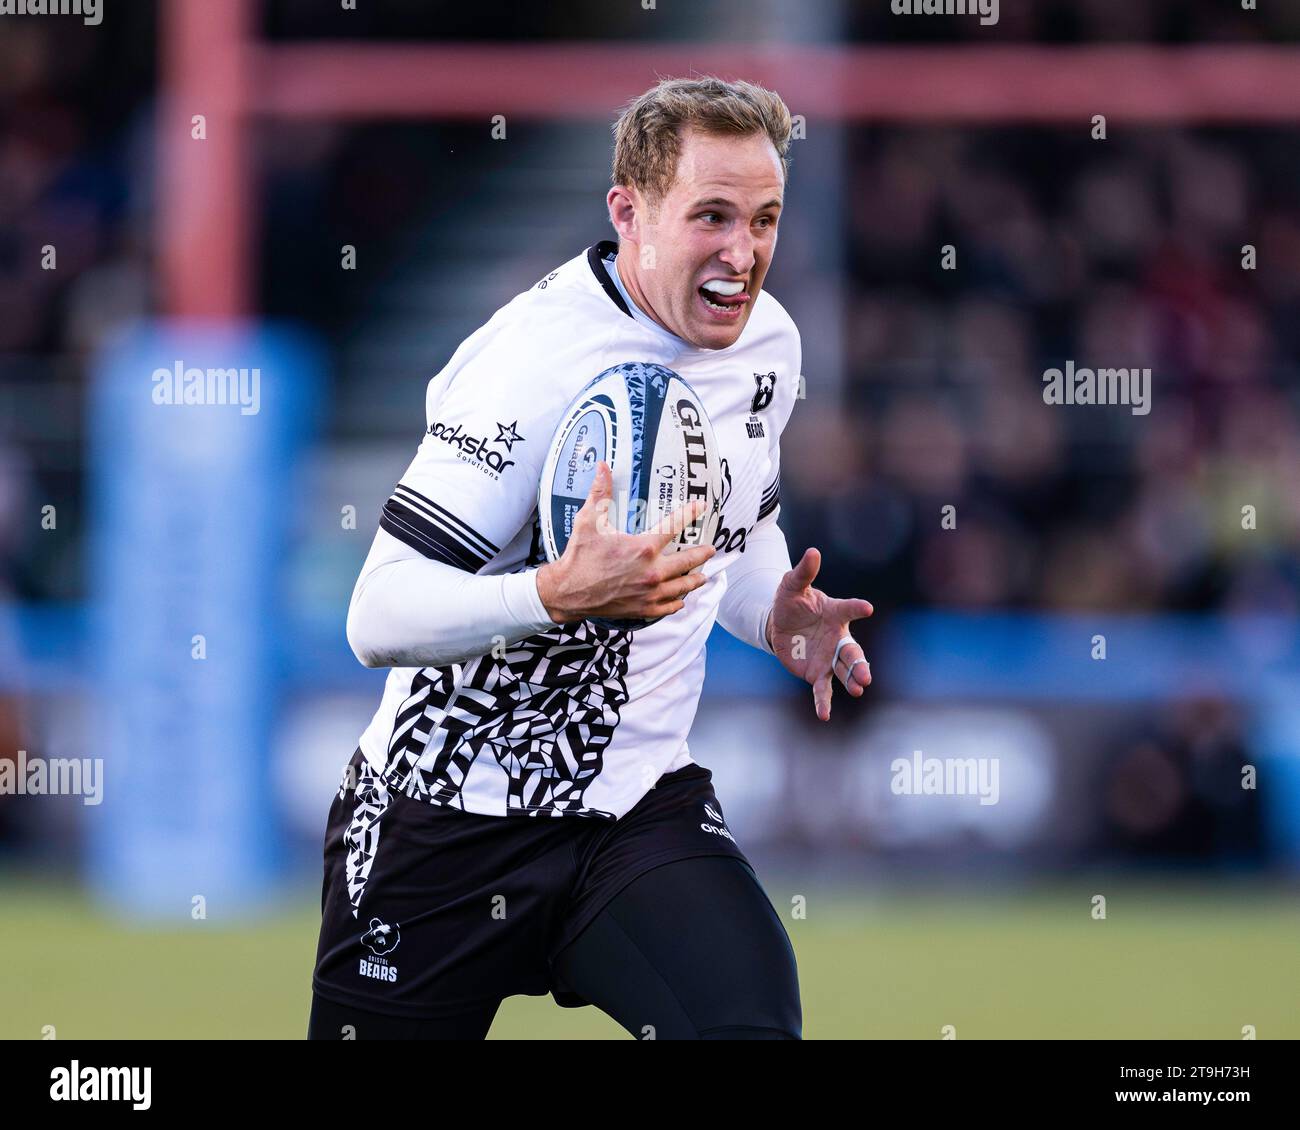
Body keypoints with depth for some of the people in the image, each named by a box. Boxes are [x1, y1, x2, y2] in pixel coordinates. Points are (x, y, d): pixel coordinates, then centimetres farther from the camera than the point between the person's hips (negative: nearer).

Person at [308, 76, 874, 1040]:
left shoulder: (767, 341, 3)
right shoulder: (534, 356, -20)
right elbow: (379, 618, -24)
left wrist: (777, 618, 1)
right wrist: (562, 592, -39)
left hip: (641, 806, 5)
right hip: (450, 811, -4)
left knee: (755, 1022, -22)